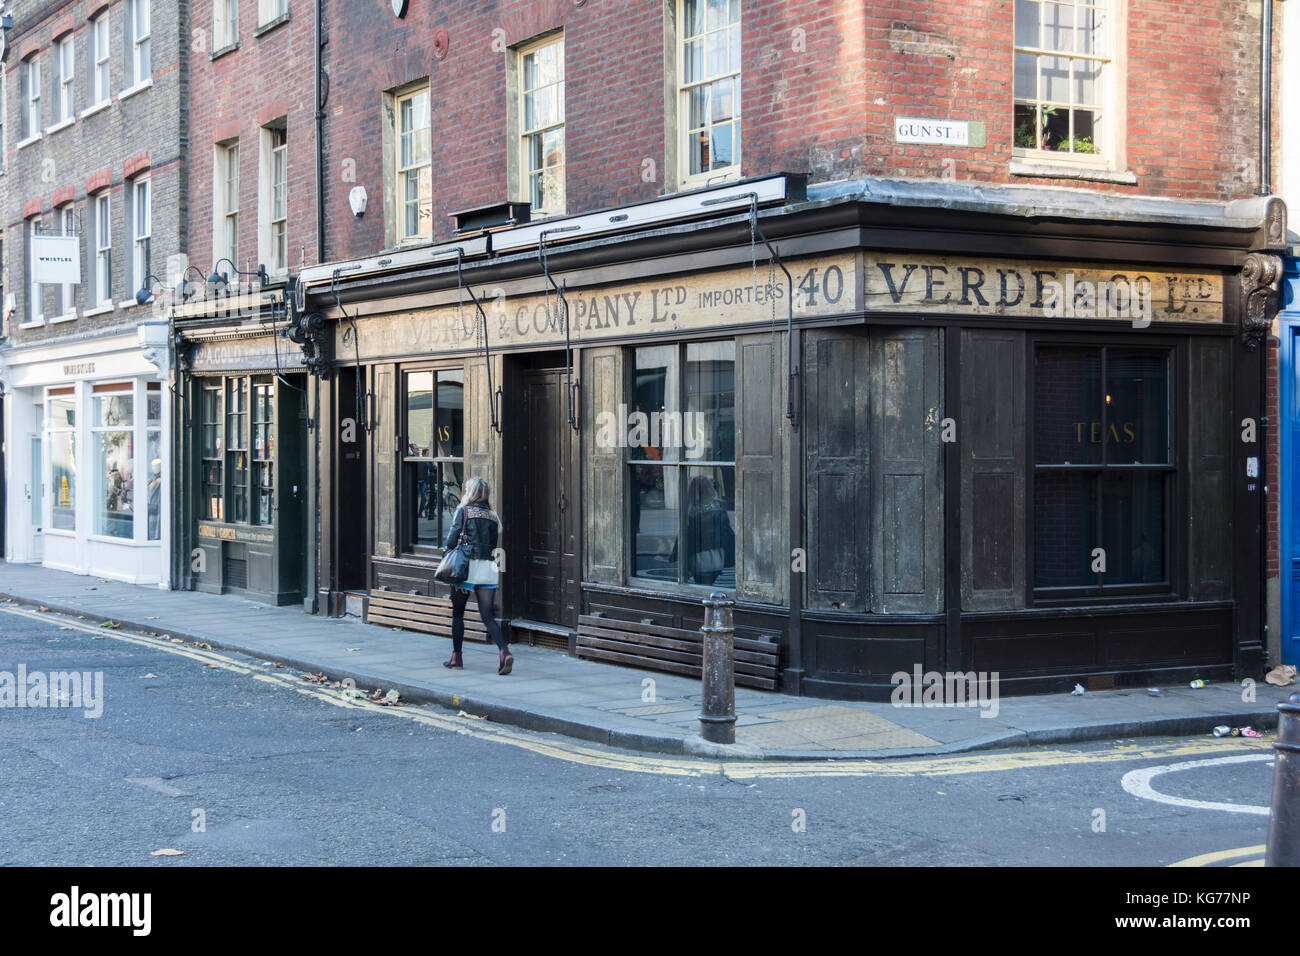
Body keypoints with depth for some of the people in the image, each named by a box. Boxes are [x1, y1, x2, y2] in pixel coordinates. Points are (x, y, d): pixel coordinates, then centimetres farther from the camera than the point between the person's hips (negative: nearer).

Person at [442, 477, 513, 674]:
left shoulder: (463, 512, -3)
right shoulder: (492, 516, 12)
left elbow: (451, 541, -7)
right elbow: (494, 544, 11)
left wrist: (445, 548, 11)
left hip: (467, 567, -4)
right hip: (488, 569, 4)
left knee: (458, 613, 12)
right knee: (488, 616, -1)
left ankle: (456, 657, 18)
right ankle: (503, 650, -22)